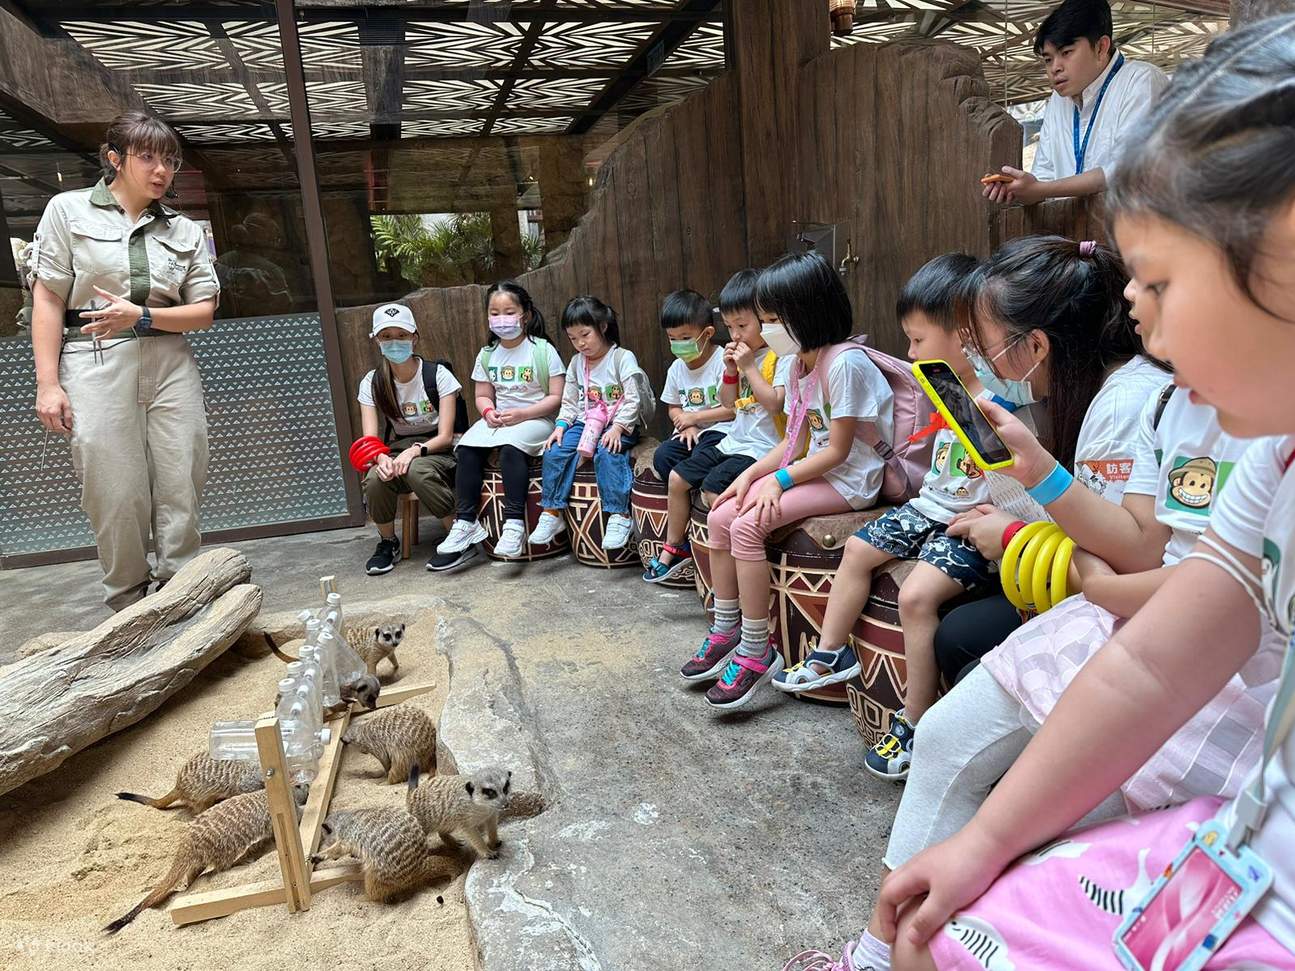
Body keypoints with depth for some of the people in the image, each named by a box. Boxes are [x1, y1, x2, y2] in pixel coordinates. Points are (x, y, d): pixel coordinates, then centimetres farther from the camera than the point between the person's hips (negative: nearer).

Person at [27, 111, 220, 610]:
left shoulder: (184, 229, 13)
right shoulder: (69, 209, 7)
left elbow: (204, 311, 7)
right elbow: (47, 300, 2)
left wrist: (141, 316, -10)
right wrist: (48, 383, -6)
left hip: (171, 365, 3)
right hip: (96, 364, -2)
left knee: (182, 494, 1)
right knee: (116, 498, -2)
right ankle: (129, 614, 12)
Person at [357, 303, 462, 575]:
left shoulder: (437, 374, -9)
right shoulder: (372, 383, 0)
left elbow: (445, 436, -12)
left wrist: (415, 450, -32)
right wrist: (381, 457, -31)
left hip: (438, 451, -3)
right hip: (398, 450, 3)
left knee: (416, 470, -37)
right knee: (375, 479, -30)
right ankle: (388, 543, -2)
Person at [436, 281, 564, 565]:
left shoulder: (542, 350, -4)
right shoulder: (487, 355, 11)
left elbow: (557, 397, -8)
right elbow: (483, 396, 15)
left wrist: (521, 414, -18)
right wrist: (489, 412, -9)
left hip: (535, 419, -5)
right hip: (498, 419, 5)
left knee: (510, 447, -35)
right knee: (467, 448, -21)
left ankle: (514, 523, -31)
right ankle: (466, 521, -16)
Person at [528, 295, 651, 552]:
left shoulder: (623, 357, -7)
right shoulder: (577, 362, 12)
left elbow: (632, 400, -13)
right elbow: (570, 401, 14)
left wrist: (617, 428, -23)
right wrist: (560, 426, -3)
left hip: (620, 424, -5)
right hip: (585, 422, 6)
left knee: (607, 452, -34)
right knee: (555, 451, -16)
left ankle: (620, 516, -29)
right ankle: (551, 513, -7)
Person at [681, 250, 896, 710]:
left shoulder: (845, 362, -19)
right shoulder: (799, 363, 10)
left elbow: (837, 451, -19)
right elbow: (795, 440, 9)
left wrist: (780, 478, -18)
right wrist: (751, 474, -4)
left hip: (850, 479, -9)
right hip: (813, 469, 9)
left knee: (746, 526, -24)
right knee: (719, 517, -4)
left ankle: (756, 651, -12)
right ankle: (726, 632, 7)